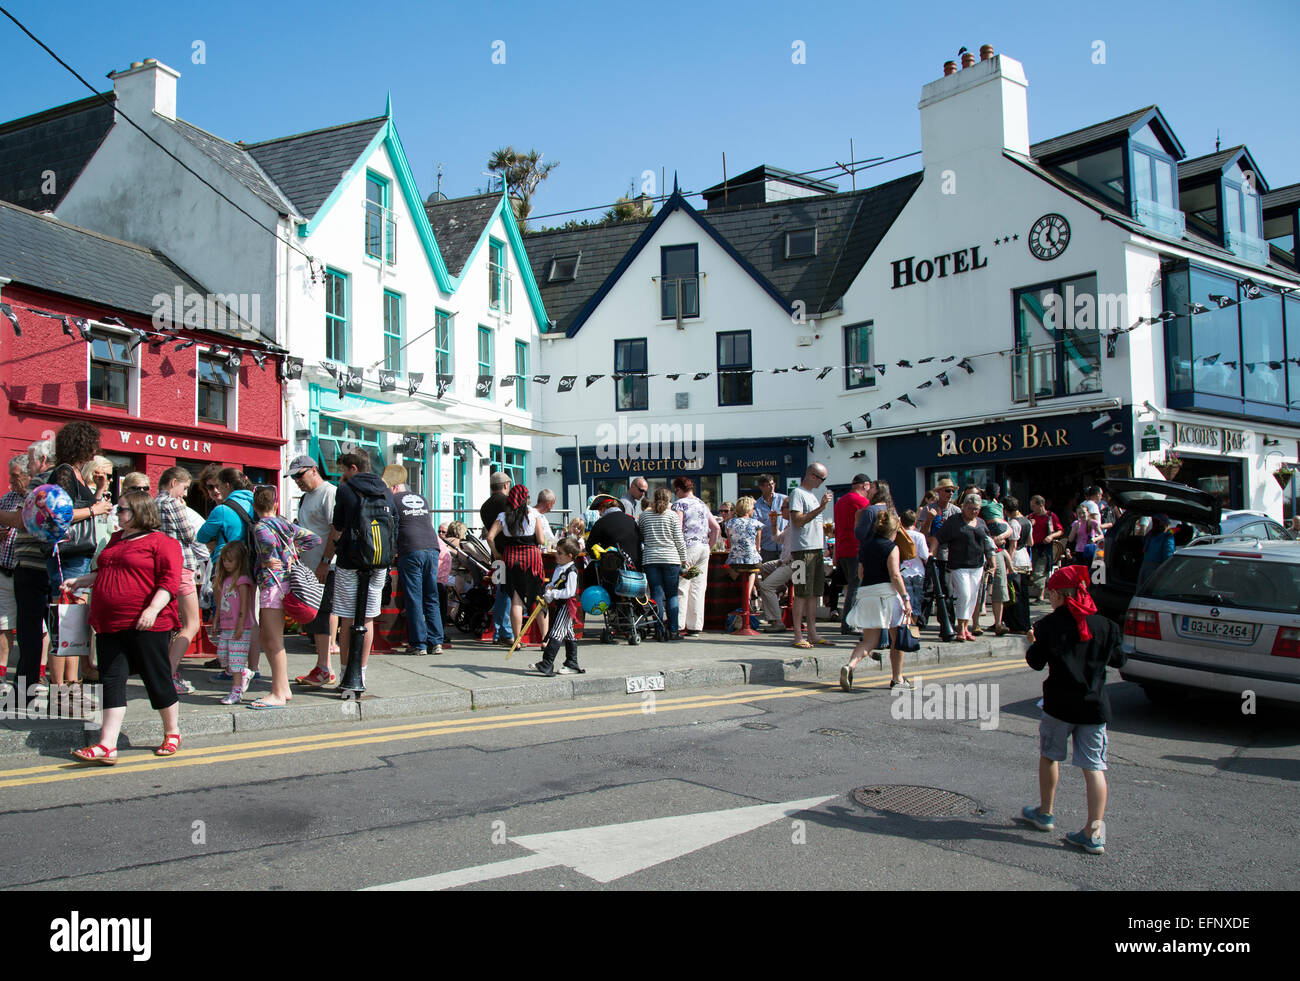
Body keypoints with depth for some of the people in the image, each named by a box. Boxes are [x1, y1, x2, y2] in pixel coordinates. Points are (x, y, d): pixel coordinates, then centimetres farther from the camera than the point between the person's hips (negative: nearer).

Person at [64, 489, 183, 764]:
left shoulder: (161, 542, -6)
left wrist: (153, 609, -25)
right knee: (112, 681, 1)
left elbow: (170, 580, -16)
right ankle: (107, 746, -1)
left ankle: (172, 733, 20)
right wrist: (79, 581, 22)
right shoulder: (117, 539, 19)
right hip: (110, 627, 8)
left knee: (157, 679, 2)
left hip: (145, 626, -7)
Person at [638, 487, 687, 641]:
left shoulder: (644, 515, 4)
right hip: (671, 559, -1)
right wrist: (684, 559, 7)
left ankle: (660, 630, 2)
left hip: (650, 559, 1)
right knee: (672, 595, 5)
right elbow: (679, 540, -1)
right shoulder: (672, 515, -1)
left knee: (657, 594, 3)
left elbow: (639, 537, 11)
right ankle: (673, 631, 2)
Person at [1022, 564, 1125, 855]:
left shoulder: (1049, 624, -7)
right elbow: (1119, 659, 10)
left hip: (1060, 703, -2)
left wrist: (1033, 644, 14)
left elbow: (1036, 662, -4)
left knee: (1049, 756, 18)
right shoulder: (1103, 624, 2)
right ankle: (1094, 833, 1)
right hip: (1095, 705, 2)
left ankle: (1045, 813, 30)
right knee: (1094, 767, 4)